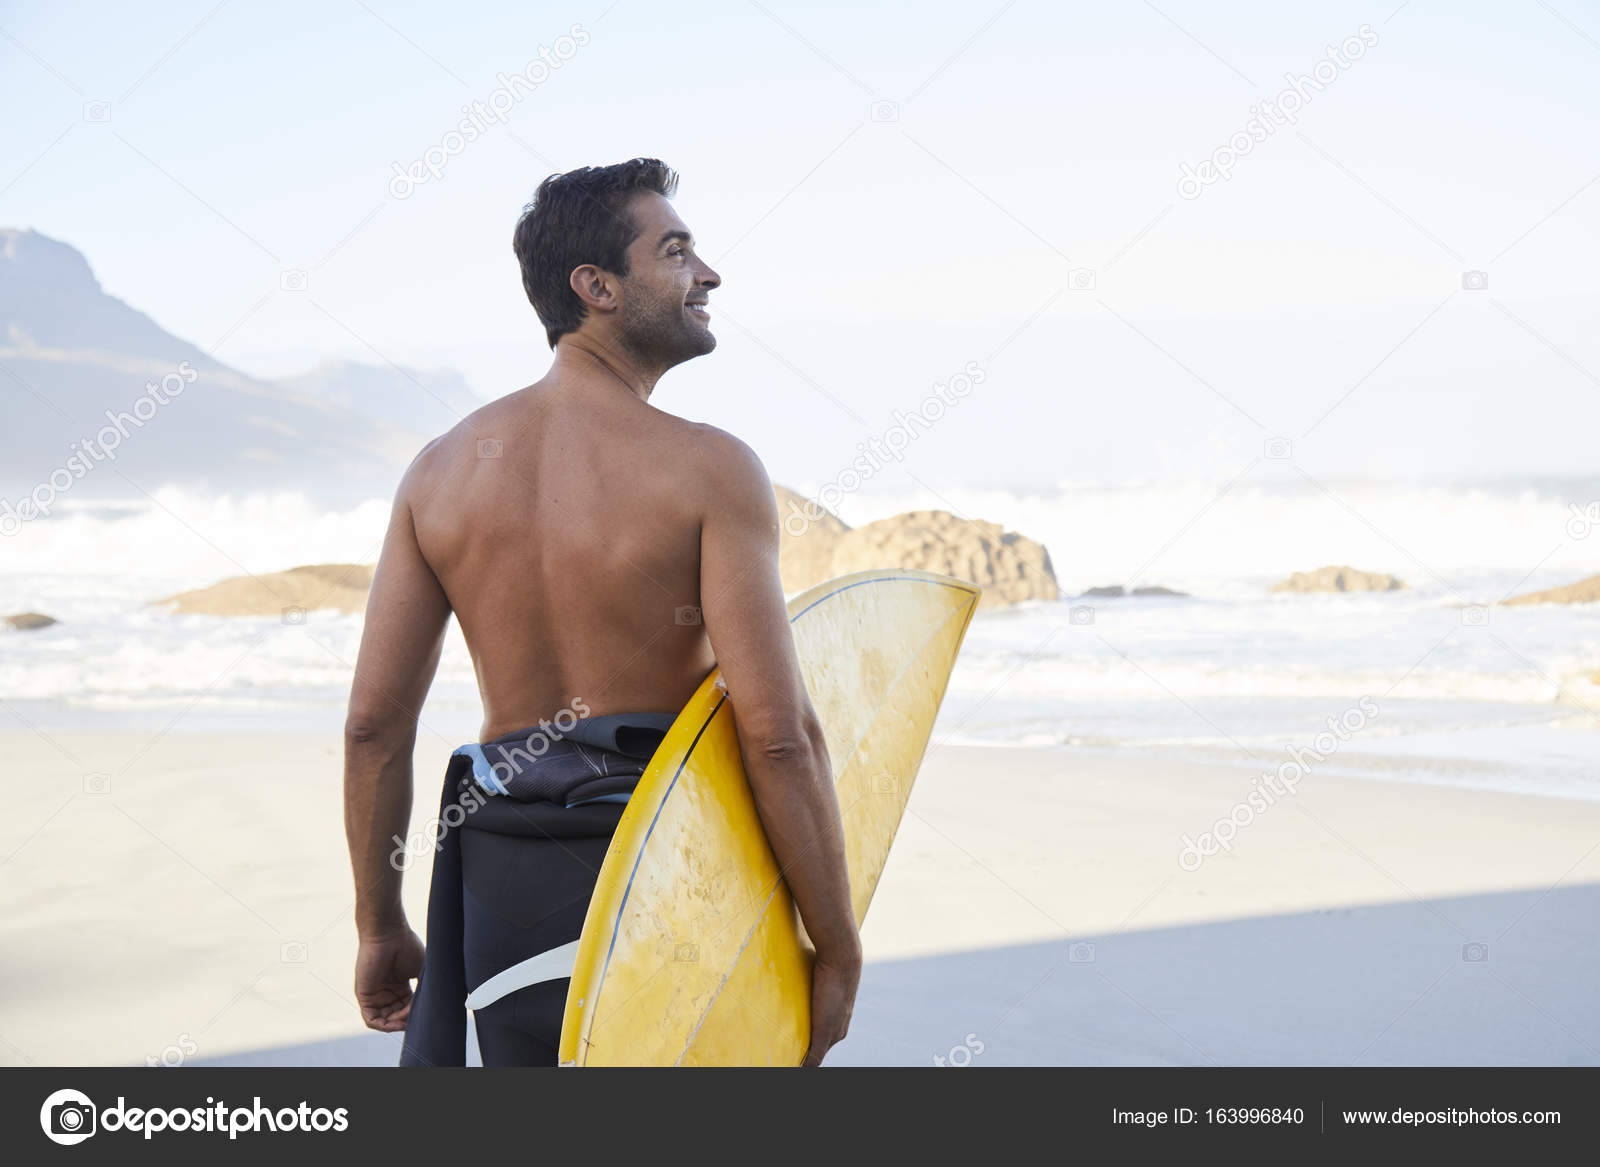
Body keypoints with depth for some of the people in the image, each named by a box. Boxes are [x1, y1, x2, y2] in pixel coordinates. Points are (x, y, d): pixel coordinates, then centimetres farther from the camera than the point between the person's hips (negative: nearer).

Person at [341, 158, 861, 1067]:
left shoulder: (442, 469, 3)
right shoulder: (709, 468, -13)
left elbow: (374, 723, 3)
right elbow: (778, 734, -18)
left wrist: (381, 927, 13)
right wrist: (839, 956, -9)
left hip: (504, 889, 5)